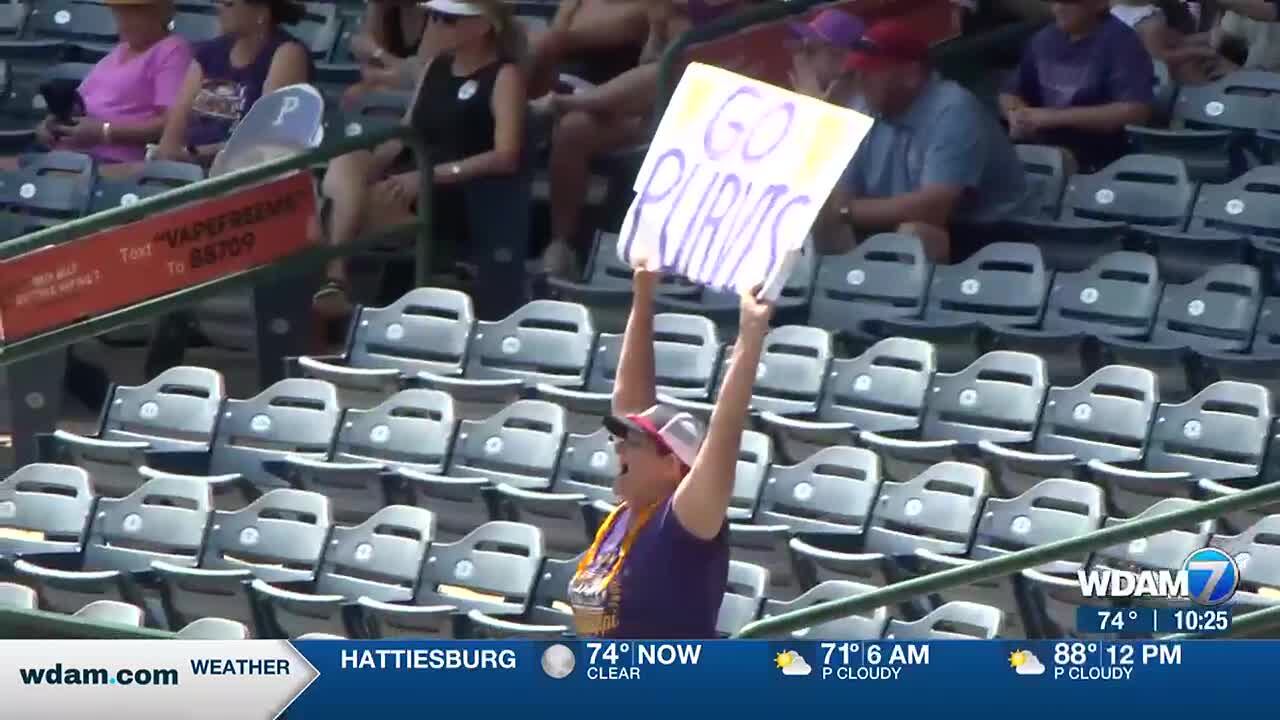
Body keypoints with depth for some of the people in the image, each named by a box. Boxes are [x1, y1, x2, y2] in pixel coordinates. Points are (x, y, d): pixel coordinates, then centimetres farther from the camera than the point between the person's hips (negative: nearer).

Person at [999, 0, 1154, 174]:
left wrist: (1056, 117, -20)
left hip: (1096, 166, -6)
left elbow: (1135, 112, -19)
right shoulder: (1044, 39, 11)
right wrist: (1017, 117, -6)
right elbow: (1011, 94, 19)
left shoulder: (1120, 41, -8)